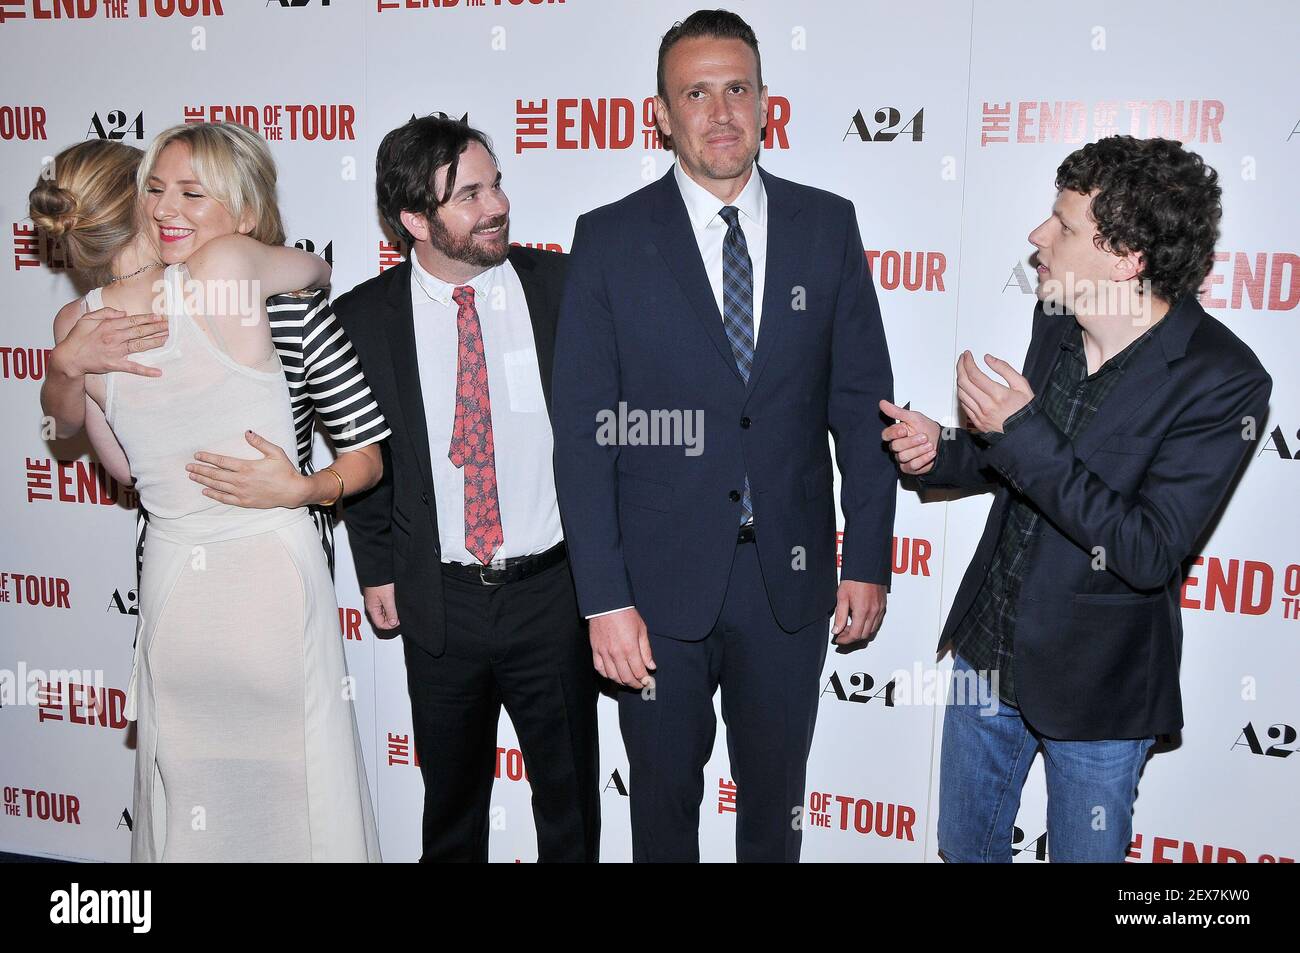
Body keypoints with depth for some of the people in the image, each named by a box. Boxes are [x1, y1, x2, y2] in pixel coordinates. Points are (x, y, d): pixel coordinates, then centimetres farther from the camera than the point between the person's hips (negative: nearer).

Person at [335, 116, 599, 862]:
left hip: (554, 588, 0)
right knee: (451, 793, 20)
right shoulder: (364, 317, -5)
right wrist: (378, 569, 6)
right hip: (439, 600, 1)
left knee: (569, 789, 16)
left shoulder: (567, 287, -8)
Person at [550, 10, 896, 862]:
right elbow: (583, 432, -8)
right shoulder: (610, 240, -5)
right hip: (661, 578, -1)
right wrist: (604, 599, -12)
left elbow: (861, 402, 3)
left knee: (777, 797, 19)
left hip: (790, 576, 2)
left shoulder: (827, 225, 1)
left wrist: (868, 561, -1)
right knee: (664, 795, 17)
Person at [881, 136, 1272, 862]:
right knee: (964, 845, 22)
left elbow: (1149, 553, -26)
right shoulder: (1057, 319, -3)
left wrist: (1024, 436, -31)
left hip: (1096, 686, -5)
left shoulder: (1223, 381, -22)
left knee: (1085, 852, 17)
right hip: (987, 648, 6)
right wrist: (942, 453, -8)